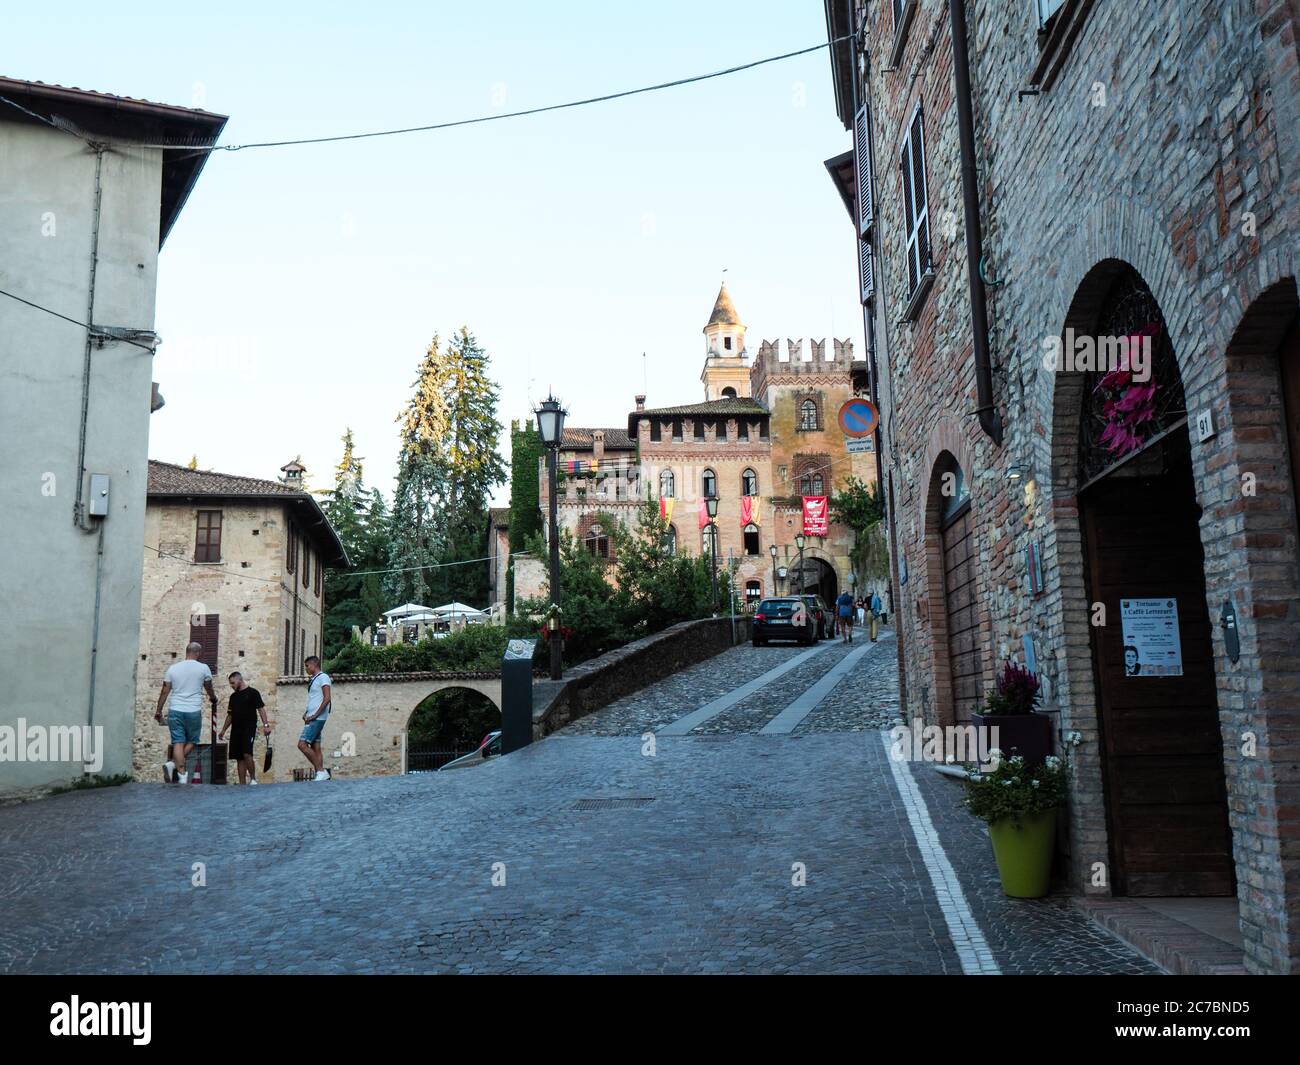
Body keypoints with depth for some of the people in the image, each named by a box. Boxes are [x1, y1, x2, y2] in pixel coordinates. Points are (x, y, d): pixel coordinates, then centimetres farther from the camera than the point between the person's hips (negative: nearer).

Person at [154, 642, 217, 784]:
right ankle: (172, 764, -8)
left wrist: (158, 710, 16)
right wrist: (214, 701, 35)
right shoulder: (203, 668, 1)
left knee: (178, 742, 2)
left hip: (175, 710, 2)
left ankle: (182, 775, -6)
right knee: (191, 741, 11)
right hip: (193, 711, -2)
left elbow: (165, 691, 7)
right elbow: (209, 689, 16)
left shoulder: (173, 668, 7)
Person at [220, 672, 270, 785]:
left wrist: (265, 725, -16)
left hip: (249, 728, -7)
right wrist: (223, 730, 17)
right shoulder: (233, 696, 18)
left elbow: (261, 709, -6)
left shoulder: (252, 693, -1)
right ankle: (242, 783, 5)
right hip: (236, 729, 7)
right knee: (239, 758, 4)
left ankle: (253, 779, -8)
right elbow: (230, 715, 23)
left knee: (247, 754, -20)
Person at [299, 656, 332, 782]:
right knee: (315, 747, 5)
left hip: (317, 718, -9)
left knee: (302, 744, -15)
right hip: (312, 718, 9)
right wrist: (306, 714, 10)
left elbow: (326, 698, -17)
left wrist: (315, 715, -18)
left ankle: (321, 771, -13)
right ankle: (320, 773, 3)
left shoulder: (323, 677, -7)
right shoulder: (313, 680, 20)